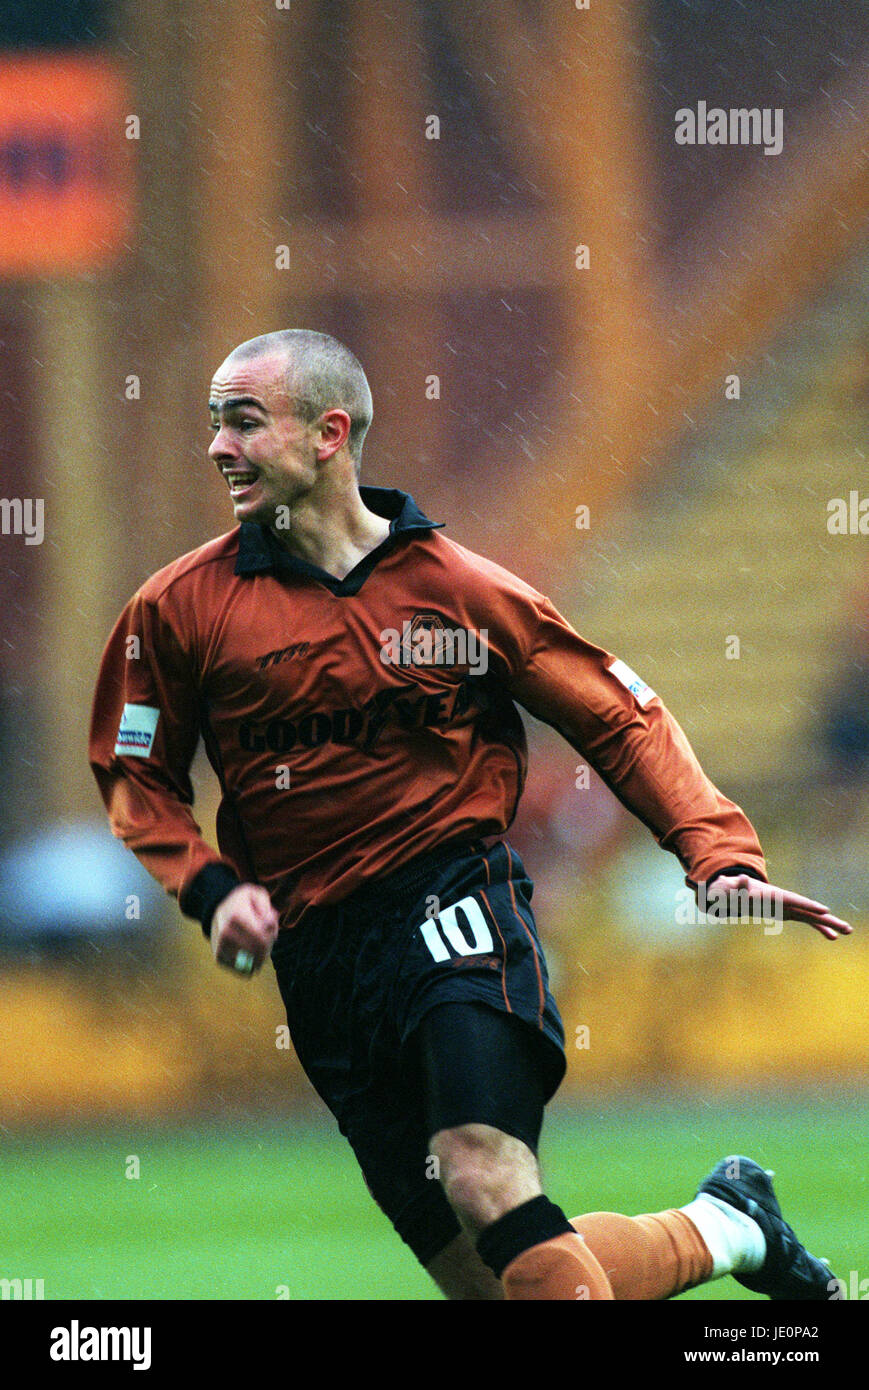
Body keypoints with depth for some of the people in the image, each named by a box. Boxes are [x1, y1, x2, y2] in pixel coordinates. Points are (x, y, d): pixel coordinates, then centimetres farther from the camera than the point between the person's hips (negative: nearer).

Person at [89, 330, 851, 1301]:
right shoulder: (180, 609, 4)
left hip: (455, 902, -3)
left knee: (483, 1177, -29)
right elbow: (136, 778, 16)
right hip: (319, 957, 3)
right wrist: (212, 888, -2)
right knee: (481, 1277, -2)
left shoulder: (463, 590, 2)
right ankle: (723, 1231, 19)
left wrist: (718, 856, -3)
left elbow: (621, 719, 9)